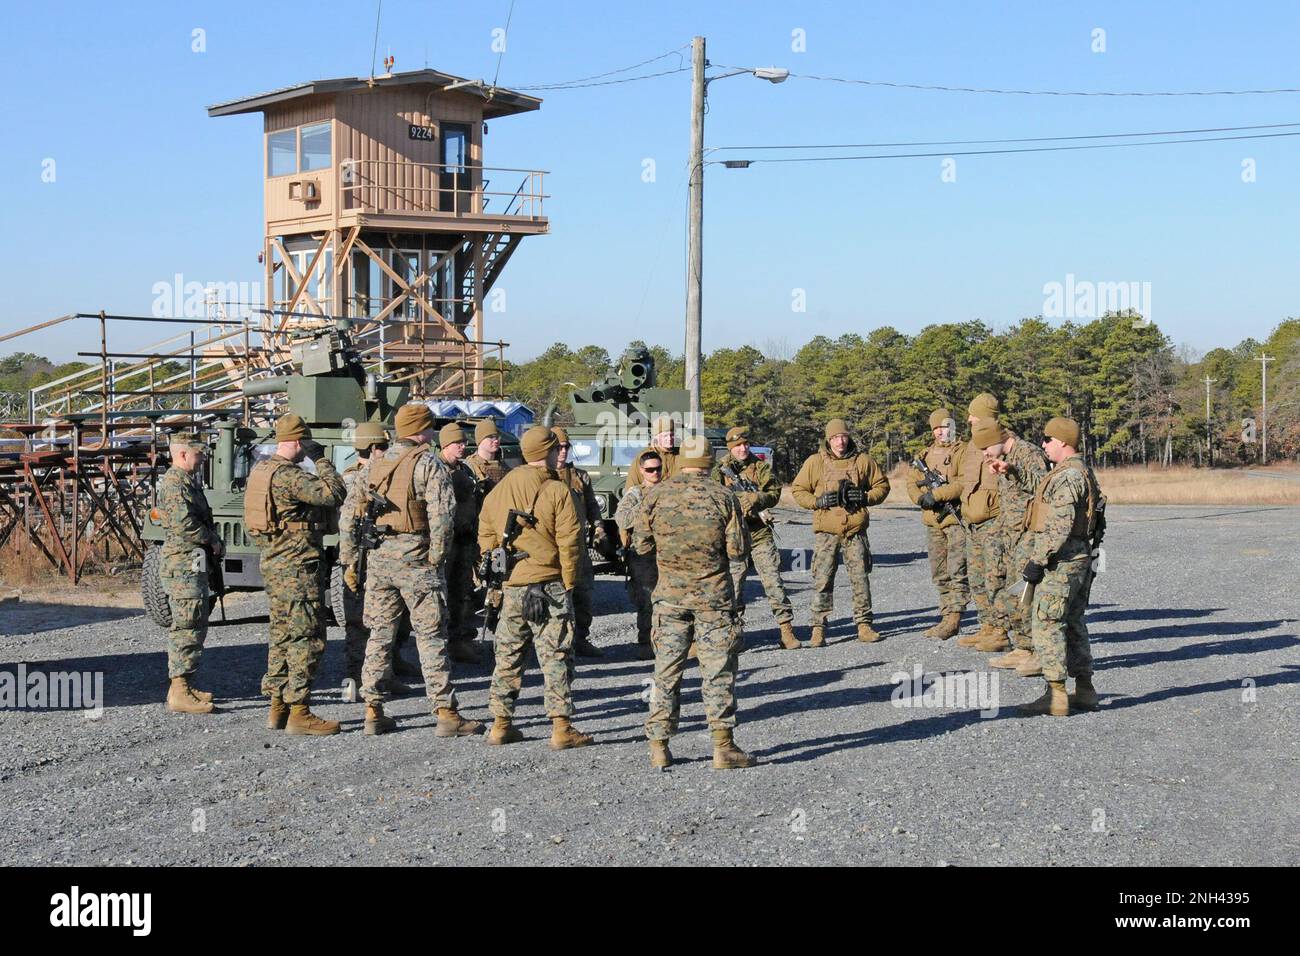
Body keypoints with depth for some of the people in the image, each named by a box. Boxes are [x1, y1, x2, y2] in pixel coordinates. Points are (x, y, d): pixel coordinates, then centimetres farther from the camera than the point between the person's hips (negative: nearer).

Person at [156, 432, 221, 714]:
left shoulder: (189, 482, 19)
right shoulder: (173, 484, -14)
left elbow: (203, 520, 24)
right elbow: (184, 523, -25)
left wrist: (215, 542, 6)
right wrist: (212, 540, -11)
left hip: (193, 566, 11)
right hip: (184, 566, -11)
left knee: (194, 626, 16)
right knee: (188, 628, -12)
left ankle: (182, 686, 23)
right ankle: (180, 693, -12)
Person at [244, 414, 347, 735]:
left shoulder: (260, 470, 12)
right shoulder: (288, 476, -19)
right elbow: (334, 494, -26)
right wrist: (321, 460, -13)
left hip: (273, 564, 10)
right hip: (299, 566, -10)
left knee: (282, 636, 15)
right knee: (307, 639, -6)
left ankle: (278, 707, 19)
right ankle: (298, 713, -5)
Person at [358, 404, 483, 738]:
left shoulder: (378, 465, 13)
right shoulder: (429, 464, -9)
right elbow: (442, 514, -17)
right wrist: (437, 556, -10)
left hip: (379, 556, 6)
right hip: (415, 559, -6)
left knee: (379, 634, 11)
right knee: (431, 637, -2)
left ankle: (373, 711, 13)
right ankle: (446, 713, 0)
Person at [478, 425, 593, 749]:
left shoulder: (500, 489, 9)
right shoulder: (557, 491, -9)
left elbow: (486, 533, 12)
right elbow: (568, 541, -12)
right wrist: (569, 582, -2)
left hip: (511, 587, 5)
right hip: (548, 585, -5)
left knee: (508, 655, 14)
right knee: (555, 658, -1)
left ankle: (501, 724, 17)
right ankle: (561, 728, -1)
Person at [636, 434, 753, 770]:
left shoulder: (656, 494, -3)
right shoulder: (722, 497, -7)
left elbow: (643, 545, 2)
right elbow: (738, 550, -6)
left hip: (670, 595, 2)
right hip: (713, 597, -2)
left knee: (666, 671, 9)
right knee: (718, 671, 4)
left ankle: (659, 747, 10)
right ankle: (723, 745, 3)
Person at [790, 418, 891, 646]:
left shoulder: (862, 460, 6)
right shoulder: (815, 462, 3)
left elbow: (882, 485, 13)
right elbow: (797, 490, 8)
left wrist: (865, 498, -6)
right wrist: (817, 502, -9)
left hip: (856, 531, 1)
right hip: (826, 532, -1)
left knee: (860, 579, 5)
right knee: (822, 581, -1)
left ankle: (864, 624, 14)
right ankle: (818, 628, 4)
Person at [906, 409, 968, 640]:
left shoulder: (963, 452, -4)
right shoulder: (926, 455, 18)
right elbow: (912, 481, 13)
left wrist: (936, 495, -21)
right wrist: (921, 497, -8)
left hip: (956, 519, -7)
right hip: (933, 521, 7)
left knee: (956, 572, -9)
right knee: (939, 575, 10)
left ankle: (953, 619, -10)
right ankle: (946, 616, 17)